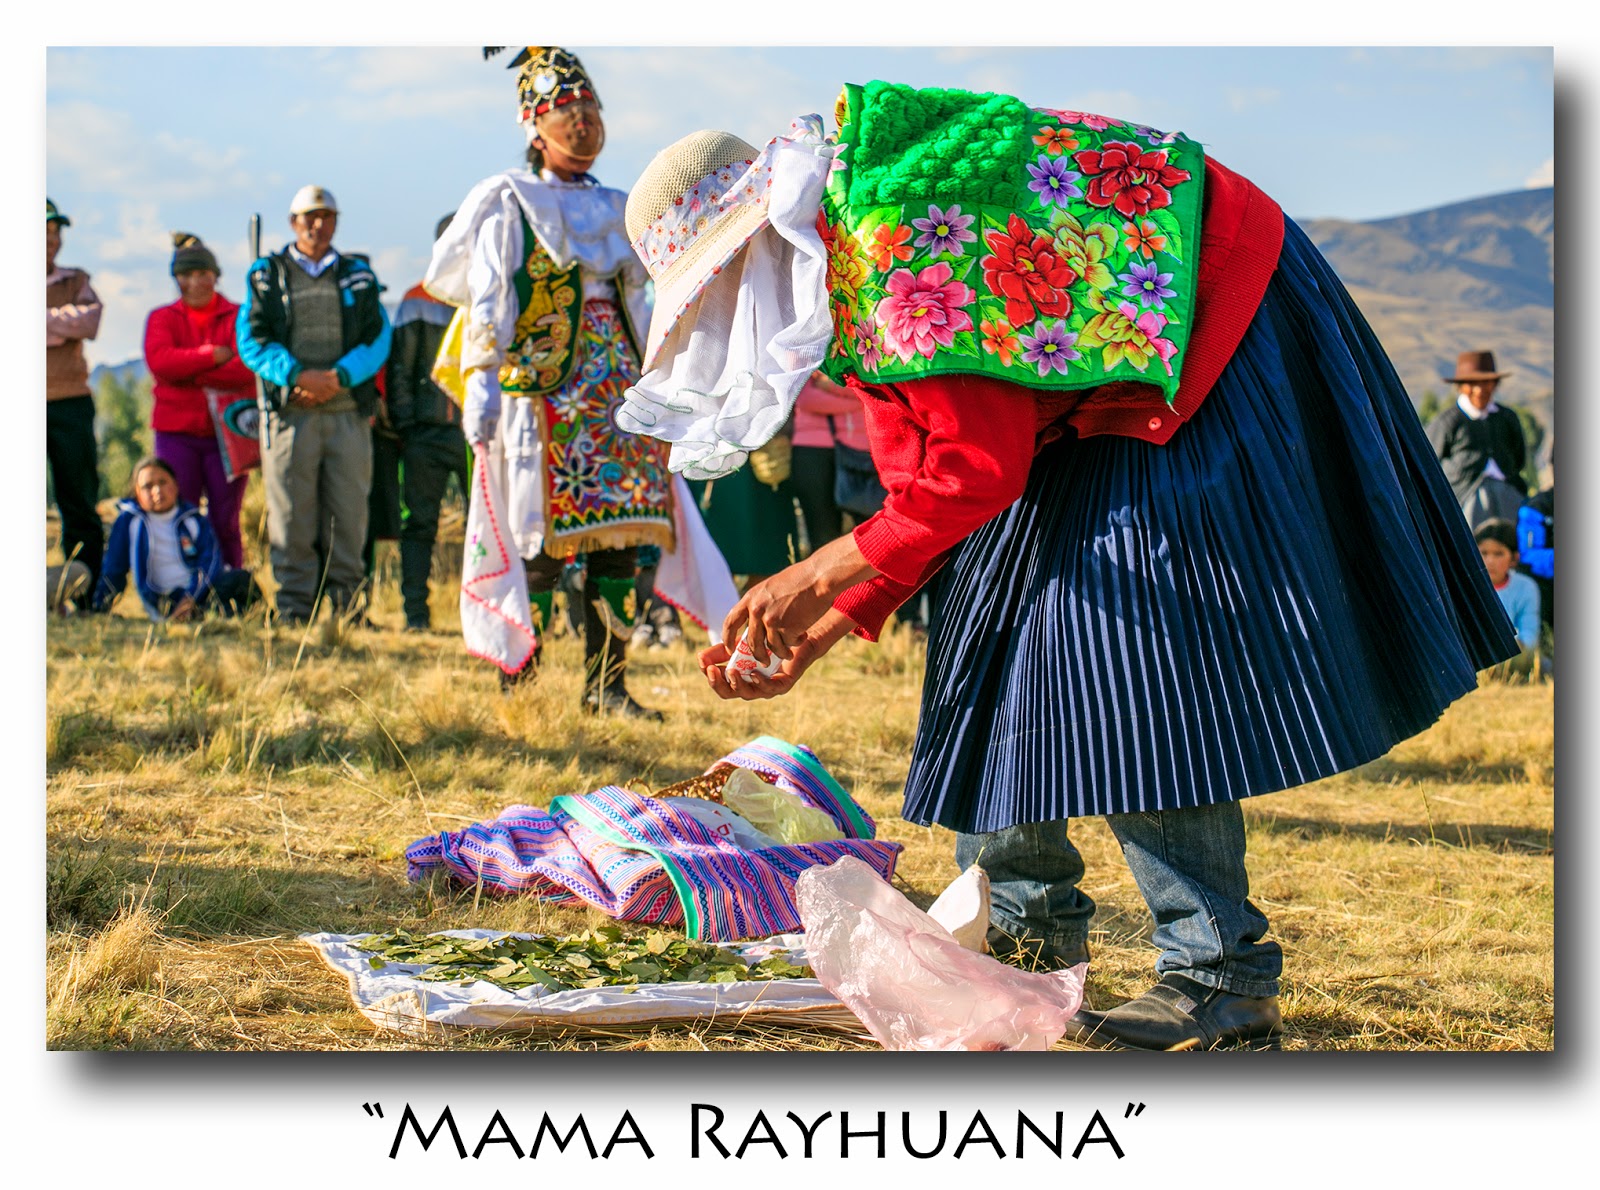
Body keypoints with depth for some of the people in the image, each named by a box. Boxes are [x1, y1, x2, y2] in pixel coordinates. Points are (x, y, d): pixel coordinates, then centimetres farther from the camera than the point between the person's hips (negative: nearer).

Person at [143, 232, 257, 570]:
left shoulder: (239, 317, 6)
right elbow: (158, 361, -9)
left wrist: (189, 373, -12)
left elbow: (248, 367, -10)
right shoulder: (162, 318, 10)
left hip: (227, 430, -1)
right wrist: (213, 356, -11)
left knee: (225, 523, 2)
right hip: (176, 432, 1)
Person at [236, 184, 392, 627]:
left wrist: (338, 377, -13)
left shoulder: (358, 275, 14)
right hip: (290, 412, -1)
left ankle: (347, 604, 6)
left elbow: (377, 339, 4)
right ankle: (294, 606, 1)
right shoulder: (266, 276, 10)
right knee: (291, 512, -3)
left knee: (348, 511, 0)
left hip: (349, 411, 1)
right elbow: (251, 340, 1)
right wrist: (298, 376, -15)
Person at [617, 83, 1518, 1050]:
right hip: (1100, 398, 11)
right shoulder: (842, 289, 7)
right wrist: (816, 635, 1)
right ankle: (1029, 920, 24)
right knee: (1000, 611, 11)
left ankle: (1224, 981, -16)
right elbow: (923, 492, 8)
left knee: (1131, 636, -18)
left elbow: (977, 473, -26)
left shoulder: (896, 244, -26)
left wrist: (820, 576, -17)